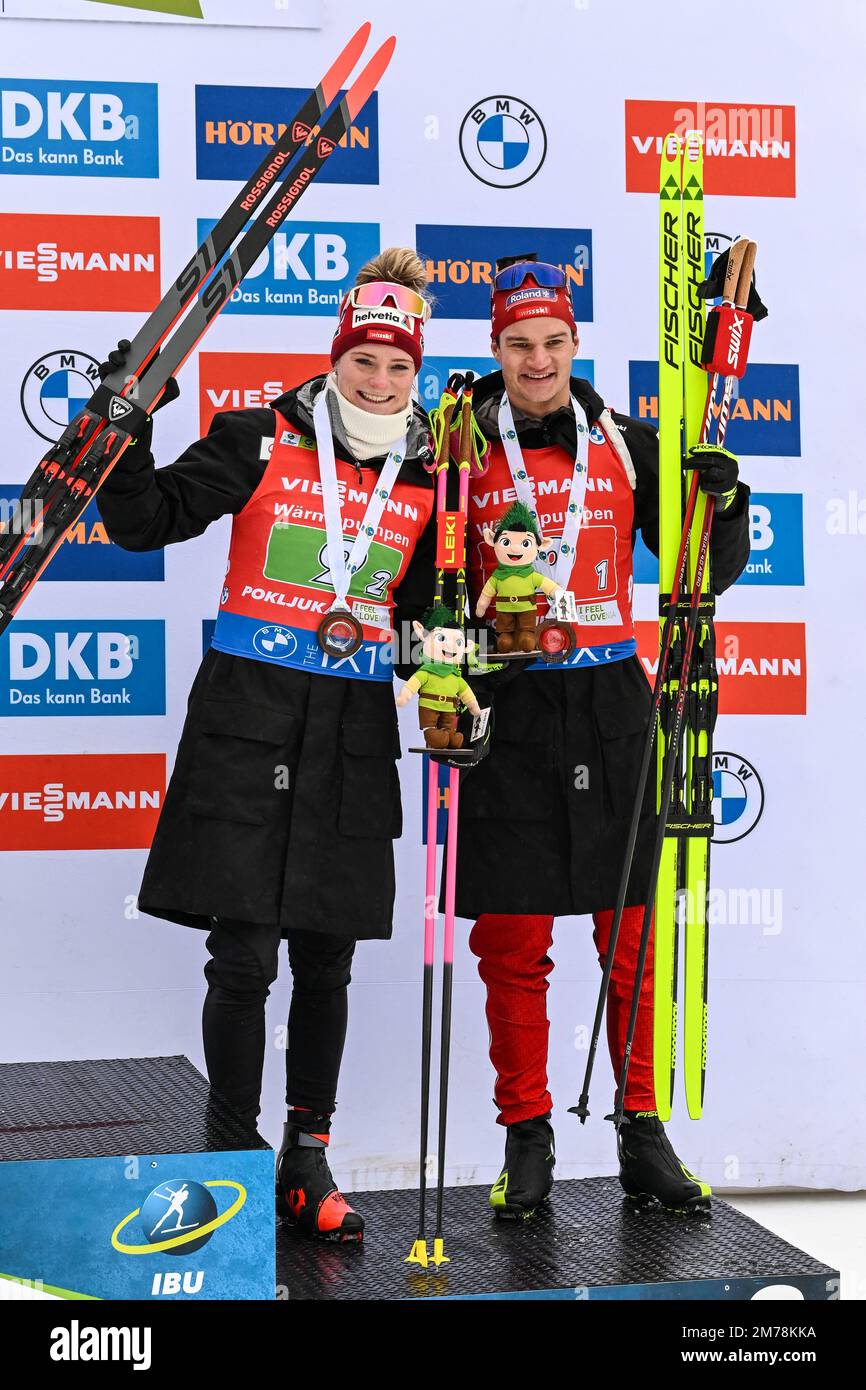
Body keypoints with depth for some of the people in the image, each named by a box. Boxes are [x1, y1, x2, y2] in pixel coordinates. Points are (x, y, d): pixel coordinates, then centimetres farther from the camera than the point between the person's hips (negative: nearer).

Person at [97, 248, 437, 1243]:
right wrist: (126, 426, -20)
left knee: (326, 958, 8)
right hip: (246, 714, -3)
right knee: (243, 956, -4)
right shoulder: (261, 443, -2)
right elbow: (144, 521, -6)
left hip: (353, 729, 3)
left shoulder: (428, 478, 8)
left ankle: (306, 1163, 20)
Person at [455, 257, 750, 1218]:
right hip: (506, 710, -1)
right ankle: (526, 1140, 14)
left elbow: (705, 574, 9)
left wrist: (723, 503, -9)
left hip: (612, 707, 1)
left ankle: (643, 1134, 15)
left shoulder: (628, 445, 7)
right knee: (512, 941, 2)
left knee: (633, 936, 4)